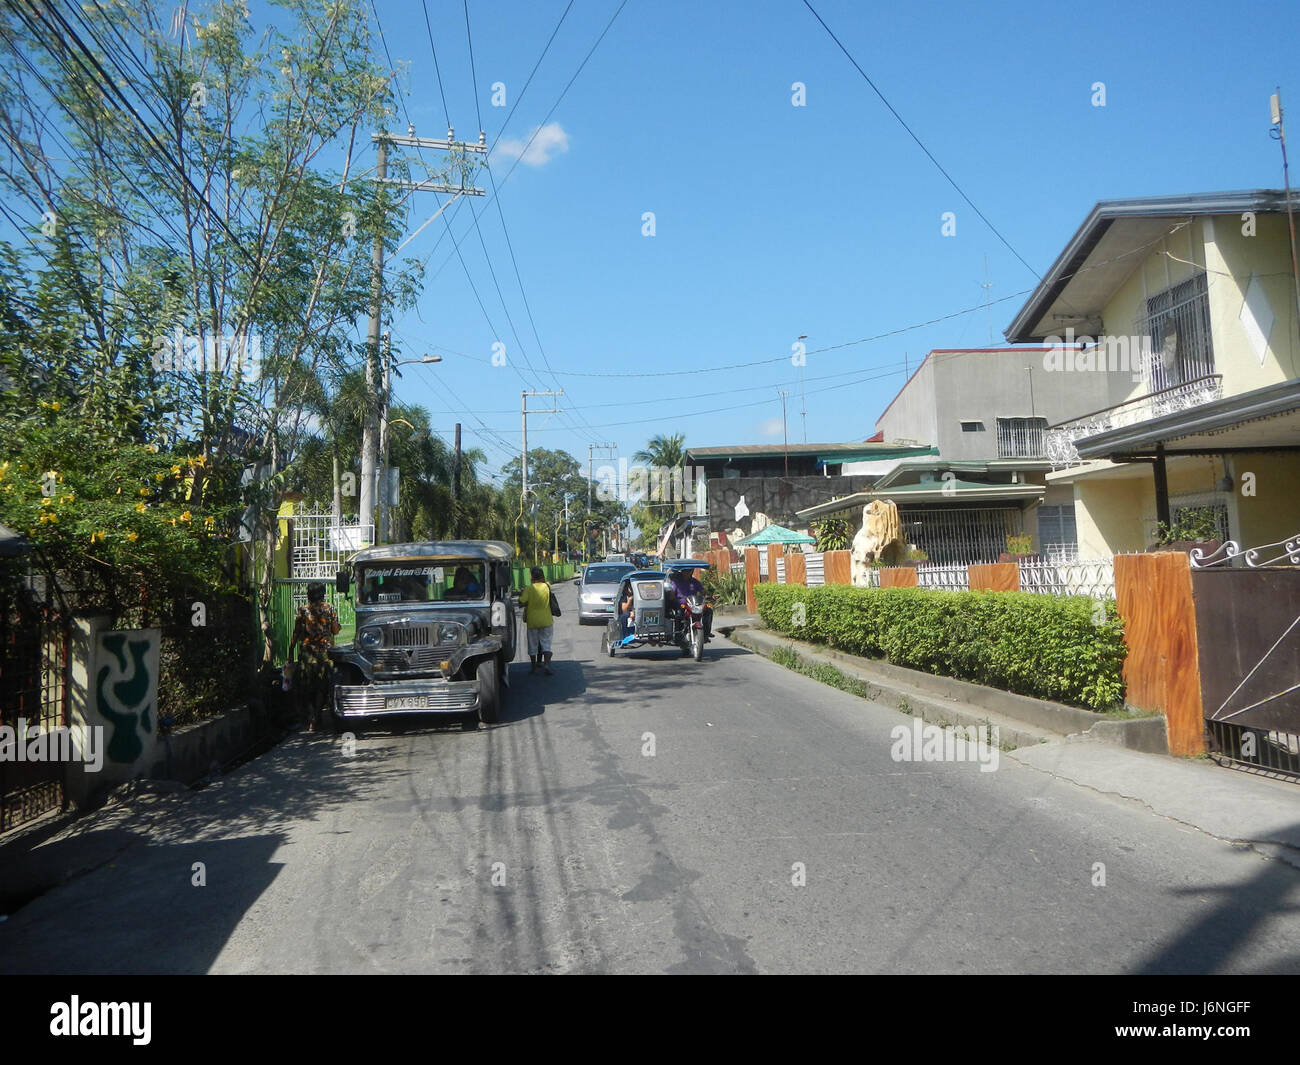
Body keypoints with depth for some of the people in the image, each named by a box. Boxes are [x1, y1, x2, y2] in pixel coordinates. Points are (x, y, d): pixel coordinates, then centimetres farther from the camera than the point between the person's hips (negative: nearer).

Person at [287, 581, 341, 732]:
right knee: (321, 687, 11)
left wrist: (290, 653, 8)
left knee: (305, 688, 7)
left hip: (307, 653, 0)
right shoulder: (329, 609, -1)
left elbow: (296, 634, 1)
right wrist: (338, 626, 23)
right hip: (325, 652, 0)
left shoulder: (303, 611, -1)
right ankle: (315, 718, 9)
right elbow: (336, 630, 0)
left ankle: (310, 720, -5)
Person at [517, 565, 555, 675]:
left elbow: (521, 603, -11)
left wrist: (521, 595, 5)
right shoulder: (547, 586, -4)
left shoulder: (529, 589, -12)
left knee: (533, 645, 11)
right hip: (546, 620, 1)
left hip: (532, 621, -1)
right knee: (546, 644, 6)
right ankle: (546, 664, -11)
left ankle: (534, 667, 18)